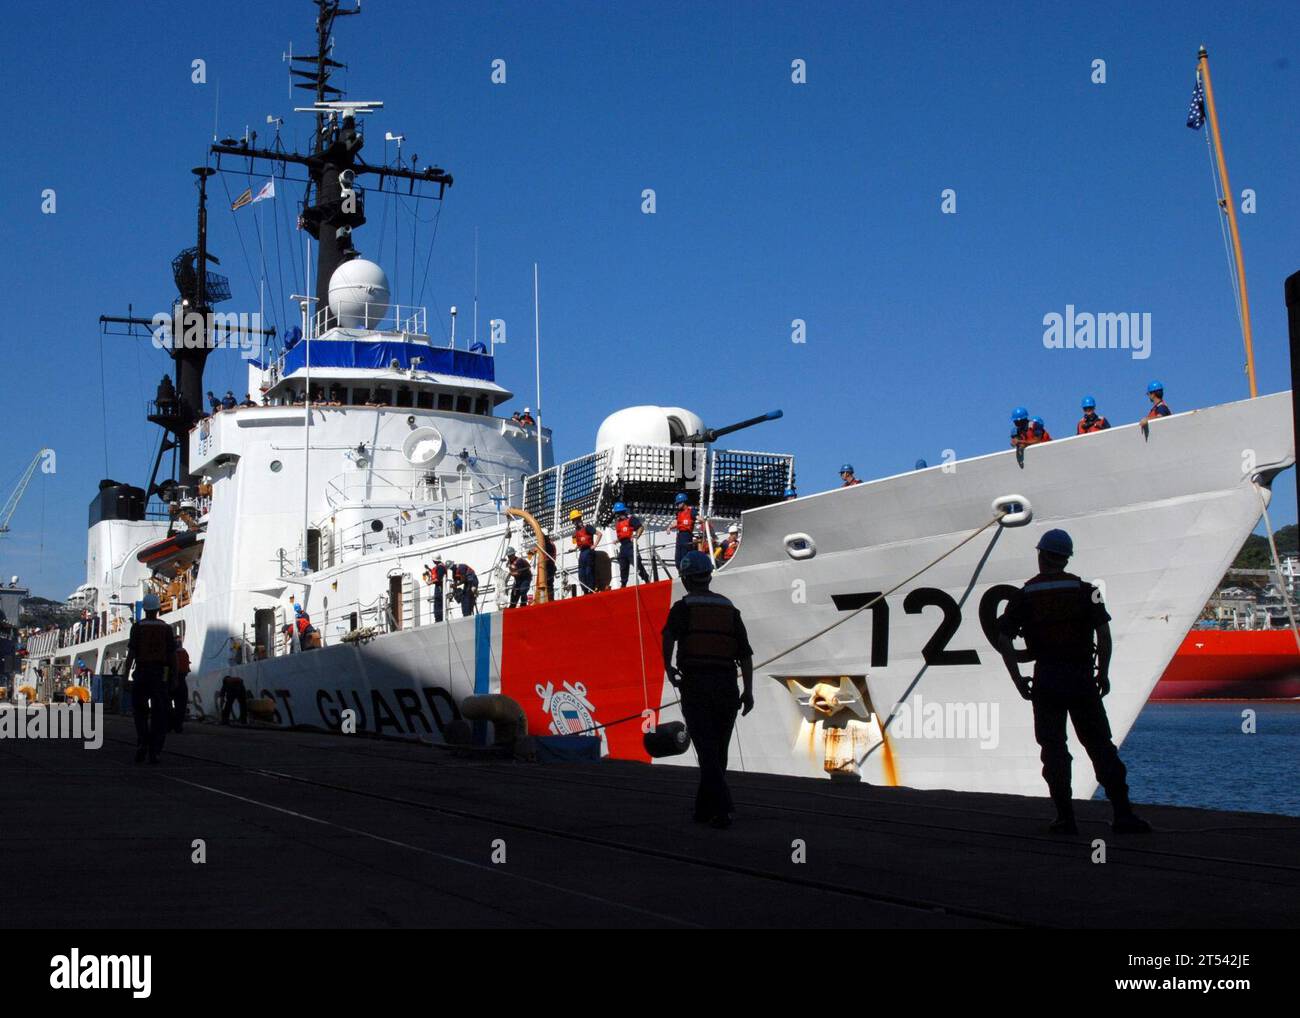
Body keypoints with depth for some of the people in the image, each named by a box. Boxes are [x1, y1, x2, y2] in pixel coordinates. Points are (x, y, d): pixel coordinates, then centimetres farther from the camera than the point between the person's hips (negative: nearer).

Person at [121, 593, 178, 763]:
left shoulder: (137, 627, -1)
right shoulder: (166, 628, 3)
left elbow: (131, 653, -7)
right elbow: (172, 655, 1)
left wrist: (125, 676, -5)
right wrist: (174, 678, 6)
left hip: (141, 673, -1)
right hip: (160, 674, 1)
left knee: (140, 711, 15)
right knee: (158, 714, 3)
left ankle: (142, 743, -4)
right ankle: (154, 752, -1)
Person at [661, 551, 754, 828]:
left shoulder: (683, 607, 2)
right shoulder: (729, 608, 13)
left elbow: (669, 635, -21)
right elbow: (745, 652, 3)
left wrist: (667, 667, -9)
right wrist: (748, 691, 1)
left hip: (695, 684, -3)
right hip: (726, 685, 4)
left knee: (708, 751, -5)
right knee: (718, 750, 14)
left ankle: (722, 810, -17)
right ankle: (704, 808, 19)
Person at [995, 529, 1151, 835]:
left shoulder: (1025, 595, 3)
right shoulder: (1084, 590, 3)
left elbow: (1004, 640, -4)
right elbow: (1103, 633, -7)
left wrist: (1018, 681, 2)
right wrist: (1103, 673, 2)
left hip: (1046, 680, 0)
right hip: (1082, 677, 1)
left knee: (1054, 750, 5)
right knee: (1100, 746, 5)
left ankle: (1065, 818, 3)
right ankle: (1123, 814, 2)